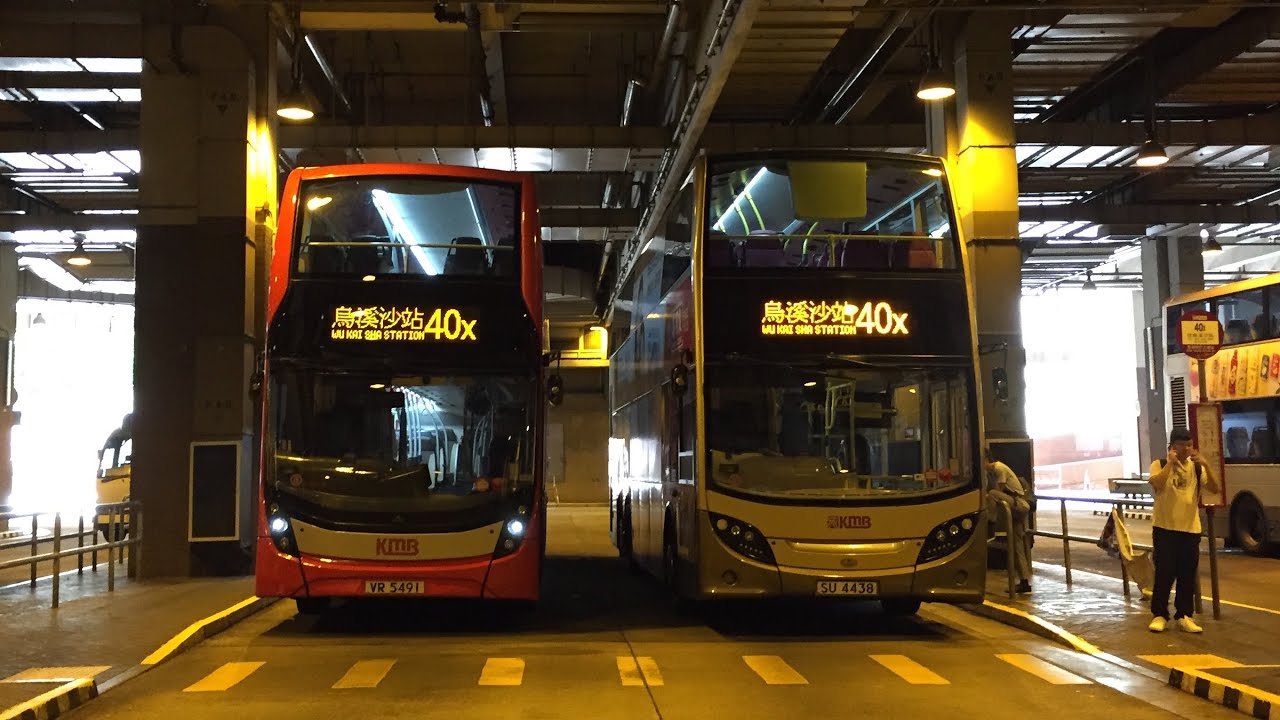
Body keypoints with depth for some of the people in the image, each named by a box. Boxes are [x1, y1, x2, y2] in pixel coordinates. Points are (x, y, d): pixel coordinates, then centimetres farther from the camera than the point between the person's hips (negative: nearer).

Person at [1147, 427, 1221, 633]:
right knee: (1164, 573, -3)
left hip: (1190, 528, 4)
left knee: (1188, 575, 6)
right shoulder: (1160, 464, -3)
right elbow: (1157, 484, -22)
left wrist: (1206, 465, -14)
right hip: (1165, 527, -4)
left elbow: (1214, 488, -3)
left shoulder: (1196, 467, 8)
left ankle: (1183, 616, 15)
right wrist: (1170, 462, -21)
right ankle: (1159, 615, 6)